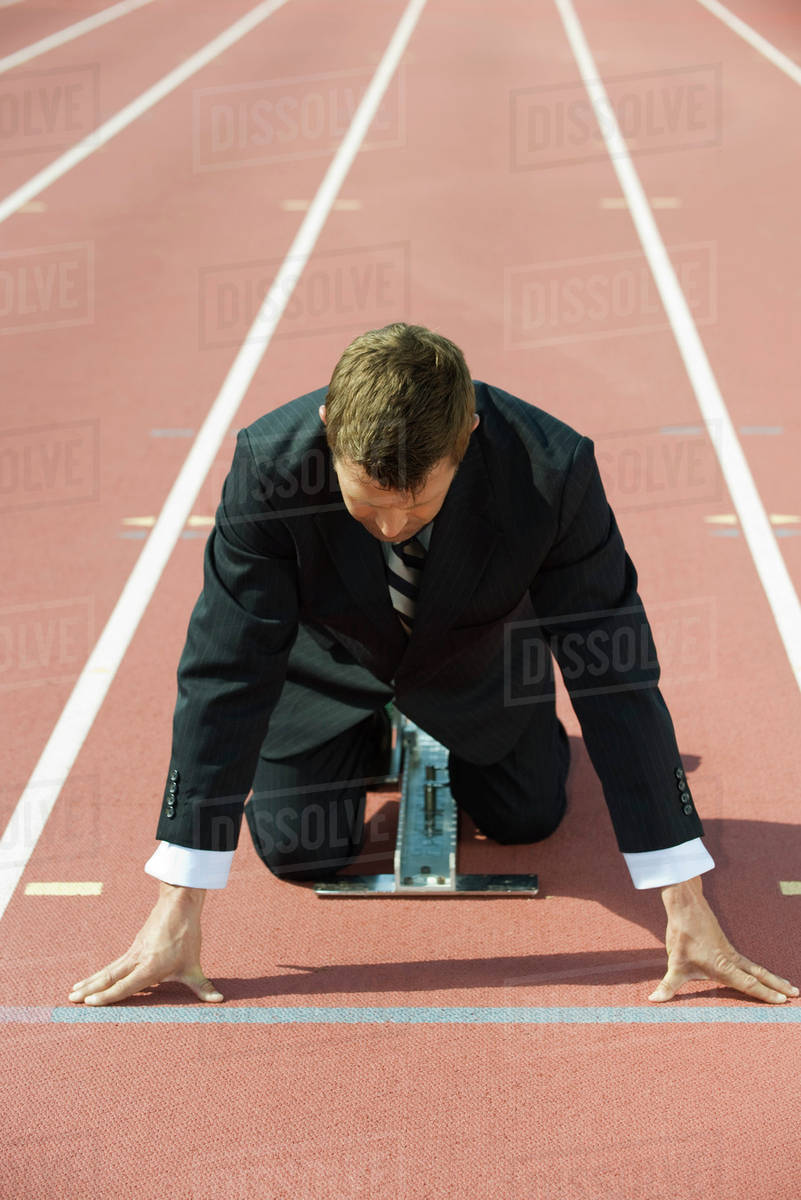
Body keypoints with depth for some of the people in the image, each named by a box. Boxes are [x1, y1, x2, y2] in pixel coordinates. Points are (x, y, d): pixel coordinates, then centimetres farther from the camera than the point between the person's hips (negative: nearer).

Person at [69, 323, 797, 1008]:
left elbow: (615, 674, -32)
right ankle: (372, 737, 30)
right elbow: (224, 673, -34)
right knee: (299, 849, 0)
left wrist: (687, 910, -31)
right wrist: (177, 915, -34)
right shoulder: (270, 462, -40)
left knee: (528, 818, 13)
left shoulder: (552, 470, -40)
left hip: (475, 661, 1)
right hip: (326, 655, 0)